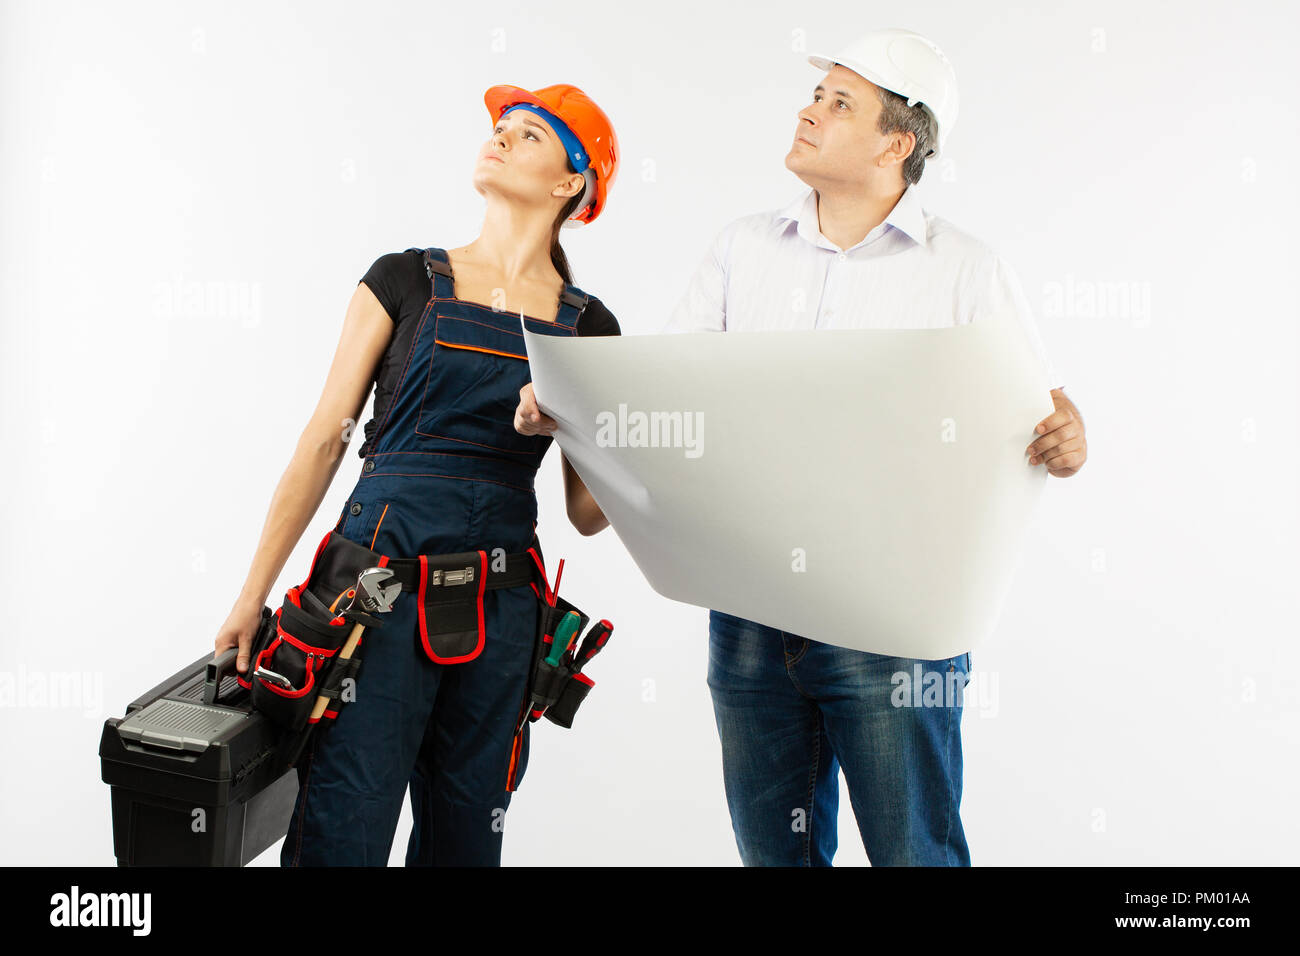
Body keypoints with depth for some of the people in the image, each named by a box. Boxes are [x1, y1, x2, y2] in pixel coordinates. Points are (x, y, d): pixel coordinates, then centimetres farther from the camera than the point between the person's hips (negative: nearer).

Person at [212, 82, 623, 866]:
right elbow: (324, 439, 4)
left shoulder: (588, 326, 9)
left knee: (463, 837, 11)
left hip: (500, 604, 2)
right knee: (343, 831, -4)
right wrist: (254, 592, 0)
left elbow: (587, 513, 8)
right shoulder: (405, 280, 6)